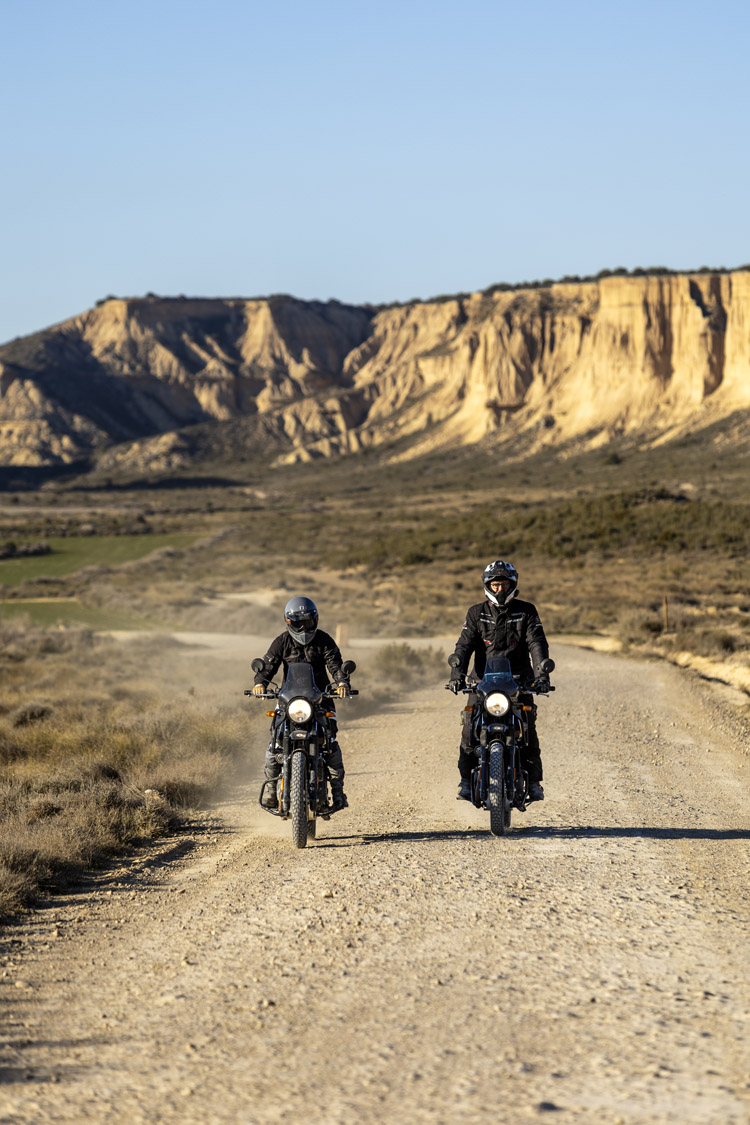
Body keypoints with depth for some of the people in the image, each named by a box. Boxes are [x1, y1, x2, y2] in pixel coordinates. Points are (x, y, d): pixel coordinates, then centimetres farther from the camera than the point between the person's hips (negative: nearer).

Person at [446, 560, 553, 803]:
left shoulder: (526, 611, 7)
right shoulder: (476, 613, 10)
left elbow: (537, 642, -3)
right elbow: (464, 645, 2)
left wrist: (542, 671, -19)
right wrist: (457, 673, -14)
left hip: (518, 680, -1)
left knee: (528, 728, -12)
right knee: (470, 727, -12)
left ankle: (533, 781, -3)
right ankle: (467, 780, -3)